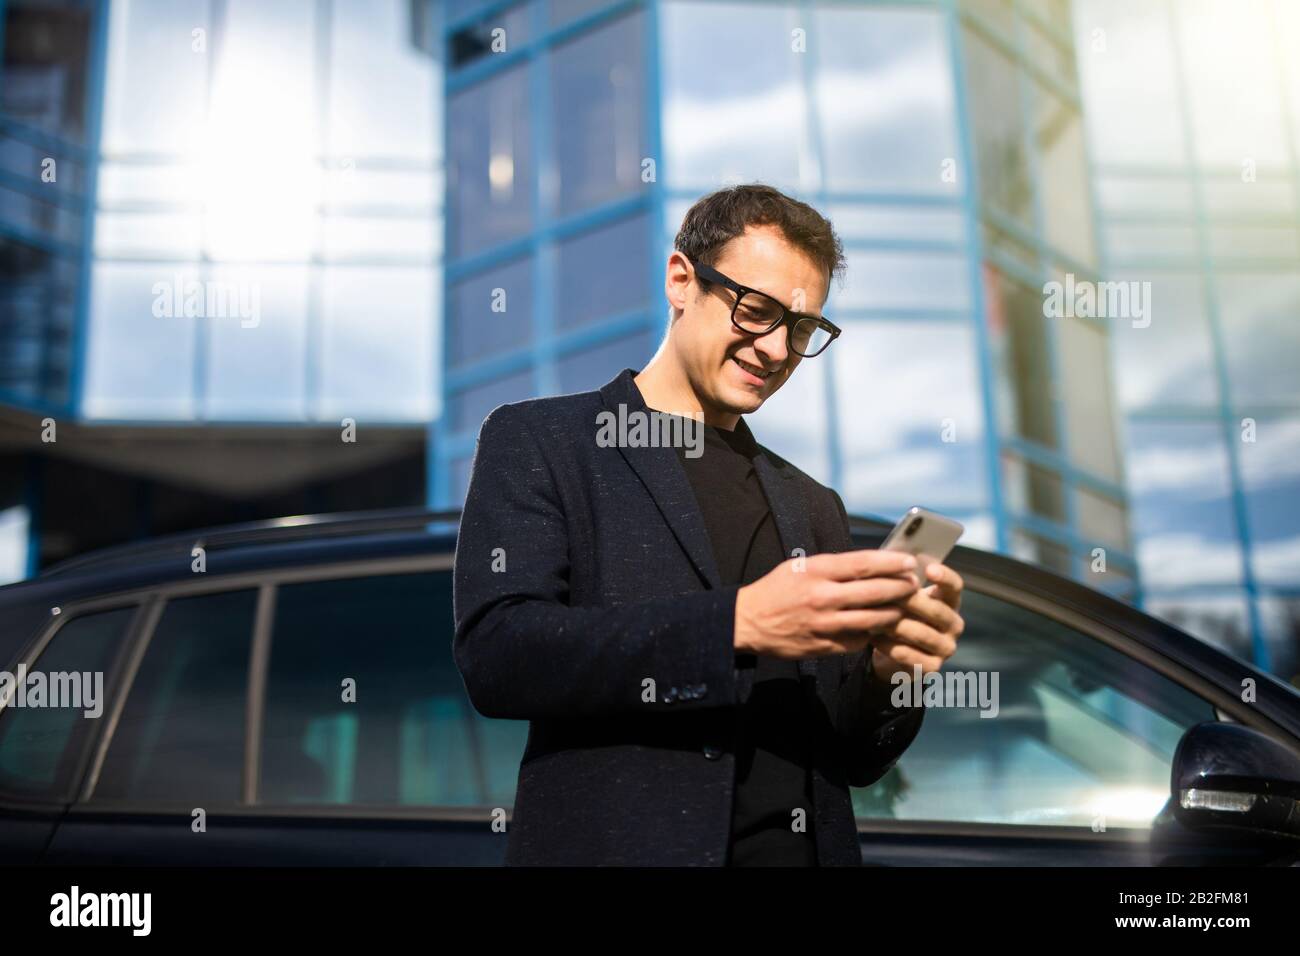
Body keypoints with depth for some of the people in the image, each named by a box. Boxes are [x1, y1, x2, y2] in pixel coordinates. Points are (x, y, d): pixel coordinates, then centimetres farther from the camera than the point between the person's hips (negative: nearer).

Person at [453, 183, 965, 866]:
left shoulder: (812, 507, 14)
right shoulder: (538, 441, 2)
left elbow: (851, 760, 15)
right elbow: (494, 653, -13)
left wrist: (888, 674, -6)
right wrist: (739, 622, -19)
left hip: (802, 847, 4)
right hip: (620, 843, -4)